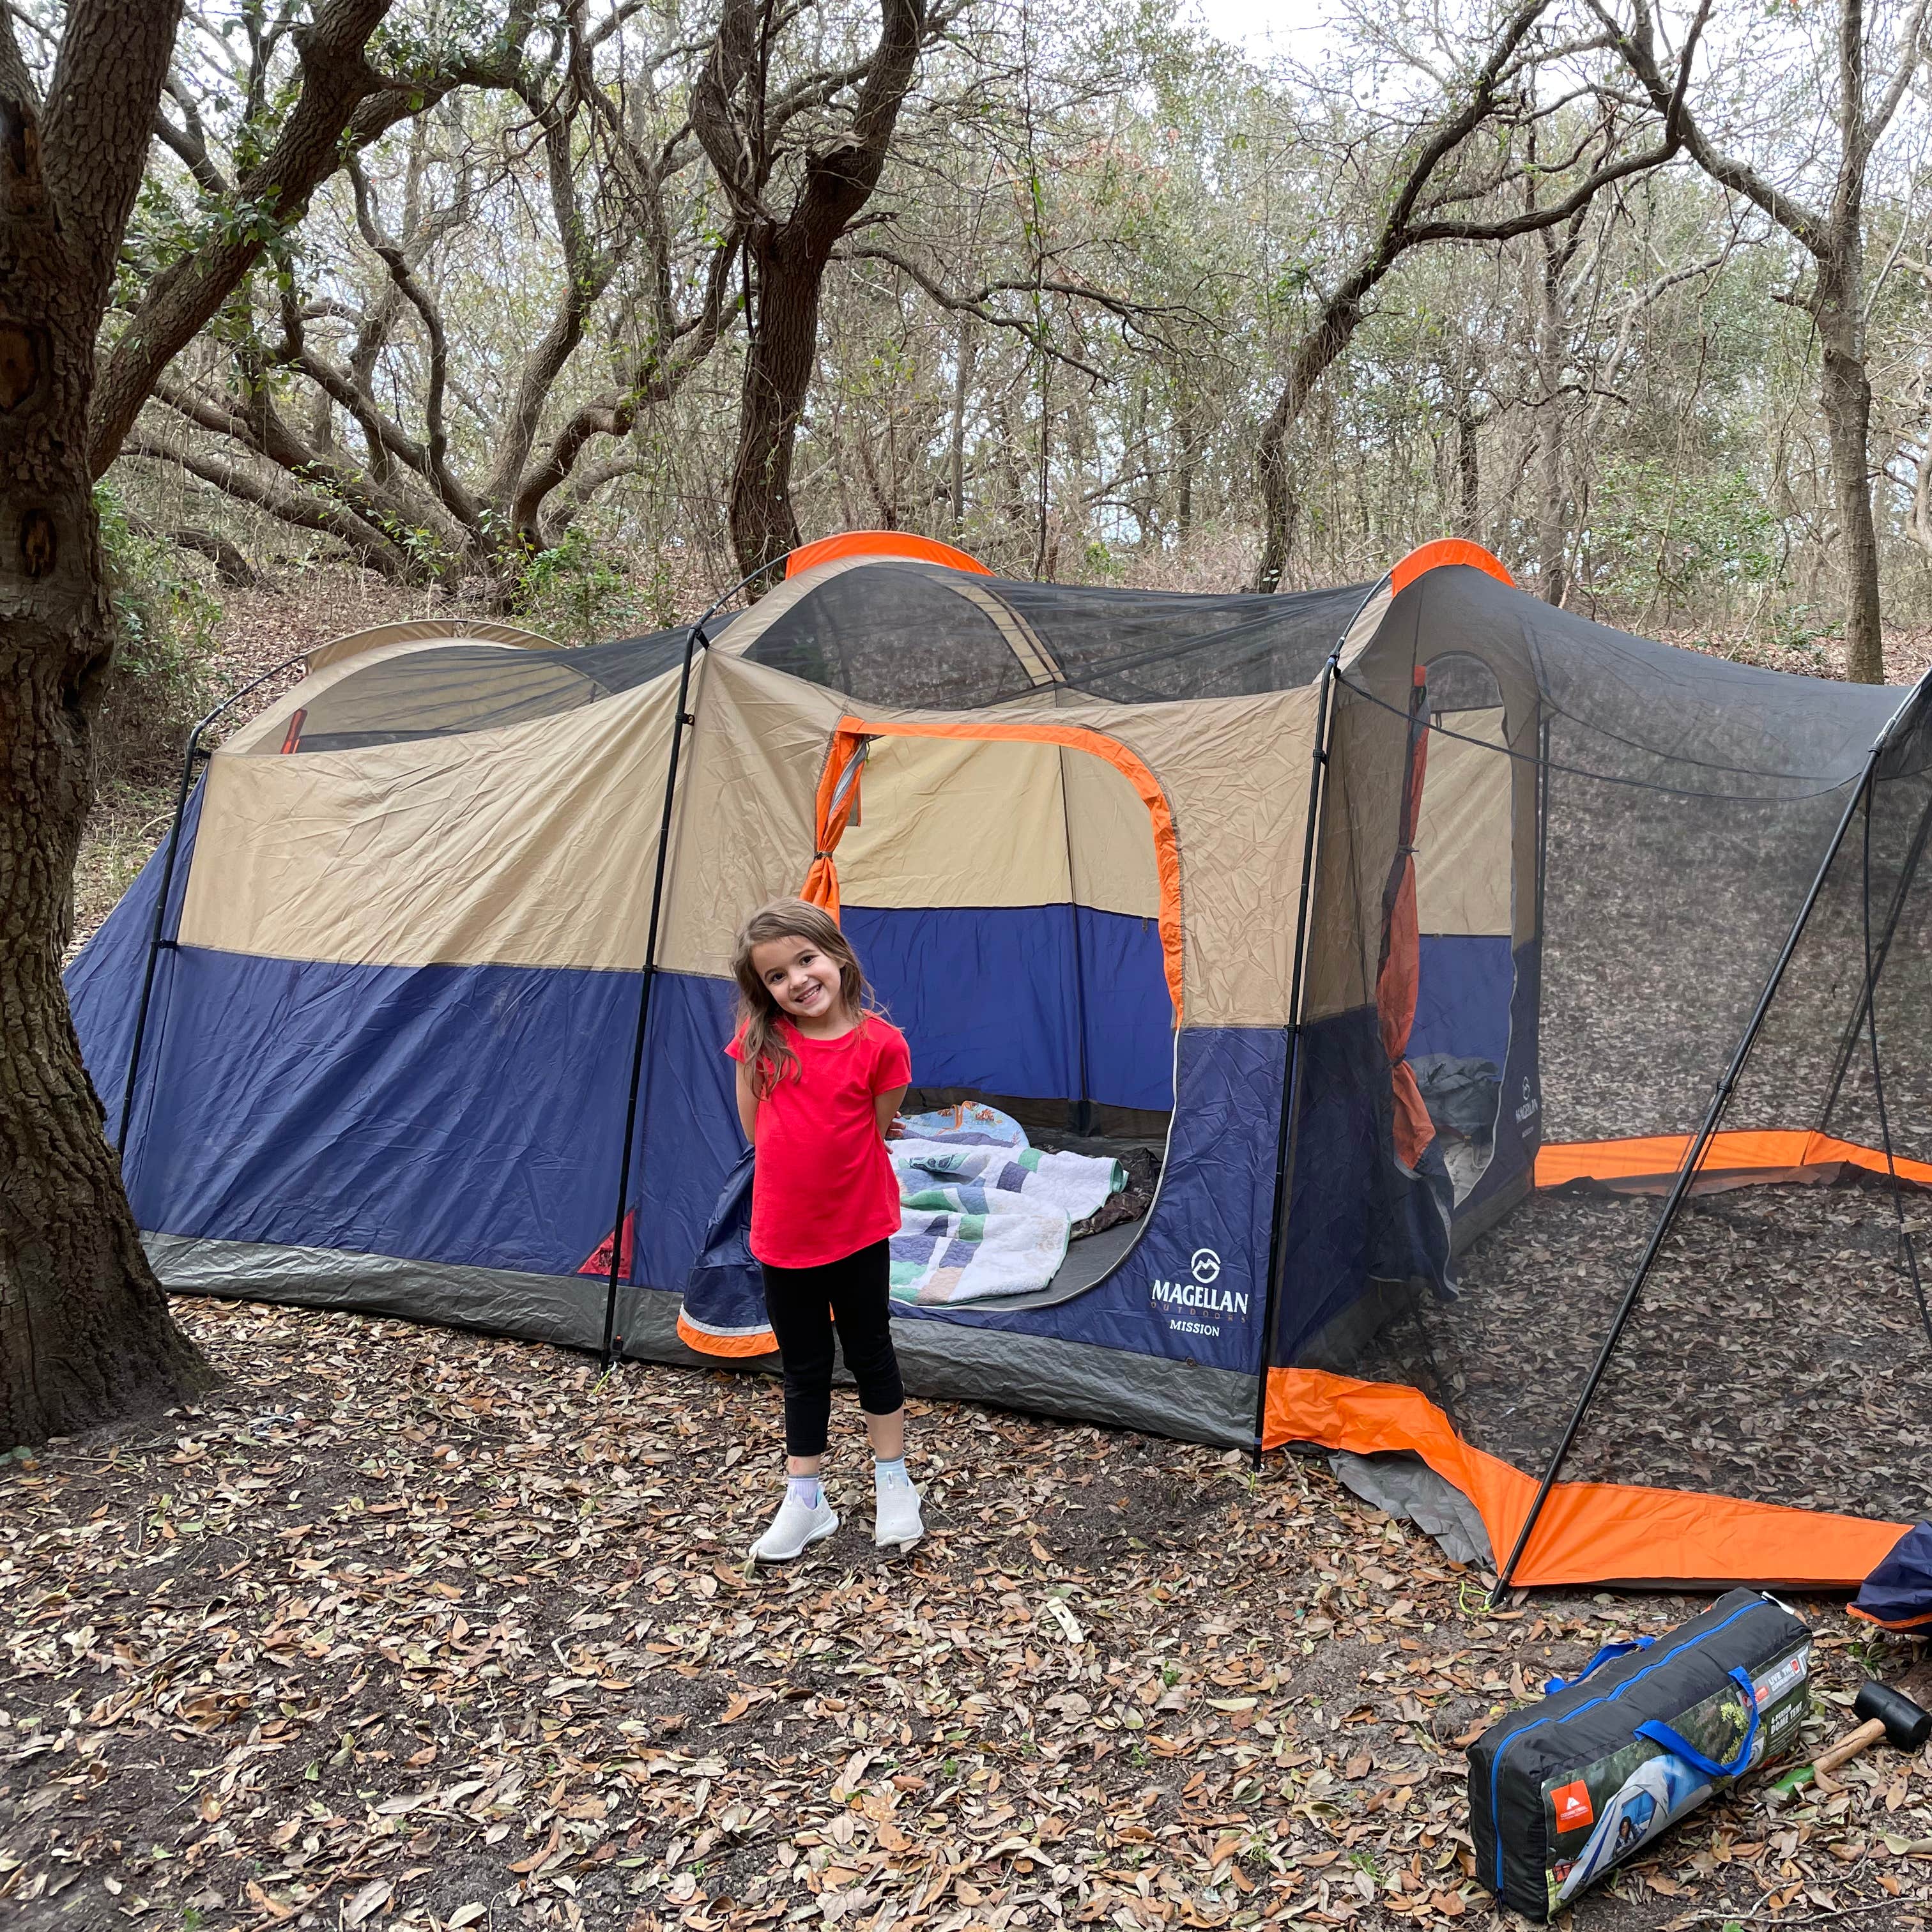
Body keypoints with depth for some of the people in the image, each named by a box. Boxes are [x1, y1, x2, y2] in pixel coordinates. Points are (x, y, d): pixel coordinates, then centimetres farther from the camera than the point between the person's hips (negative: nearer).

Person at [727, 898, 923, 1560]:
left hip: (858, 1232, -2)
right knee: (804, 1370, 14)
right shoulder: (759, 1039, -8)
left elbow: (876, 1133, -4)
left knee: (871, 1356, 15)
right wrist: (806, 1165, 3)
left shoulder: (879, 1044, -16)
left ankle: (893, 1486, 31)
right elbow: (754, 1127, 2)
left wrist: (835, 1165, 3)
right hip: (783, 1238, 2)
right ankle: (804, 1501, 26)